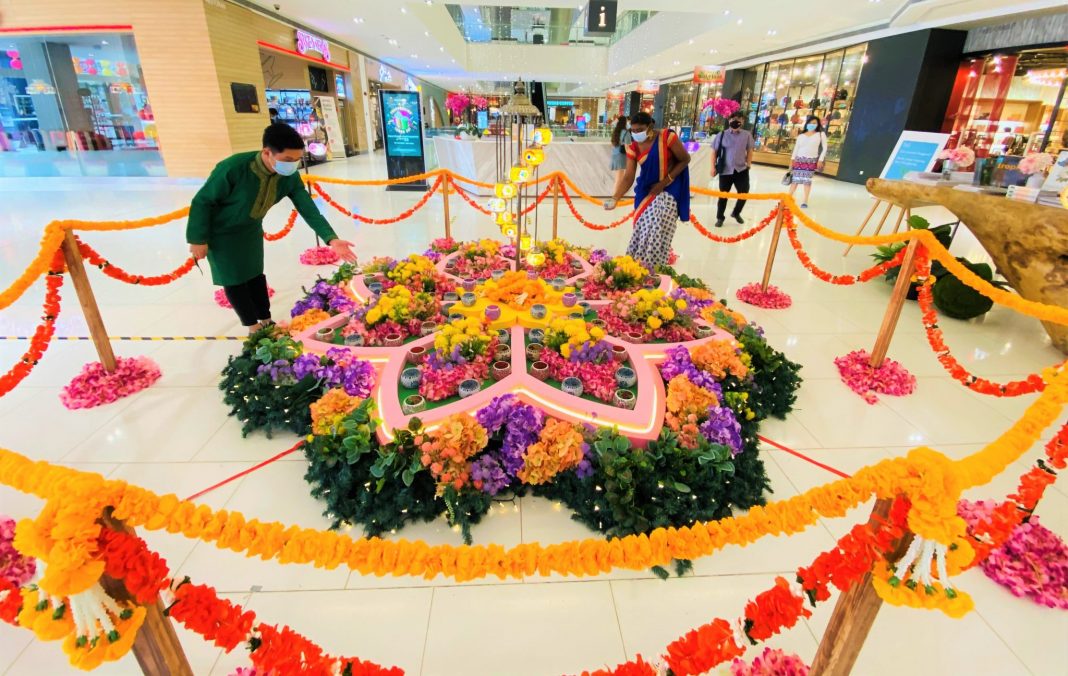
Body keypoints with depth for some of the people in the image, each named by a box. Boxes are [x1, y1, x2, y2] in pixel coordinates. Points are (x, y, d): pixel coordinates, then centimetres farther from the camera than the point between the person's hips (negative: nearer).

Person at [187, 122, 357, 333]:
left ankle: (266, 322, 29)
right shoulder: (233, 168, -36)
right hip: (221, 232, -5)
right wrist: (198, 239, -17)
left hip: (251, 229, 5)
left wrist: (331, 239, -37)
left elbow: (308, 209, -21)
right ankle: (254, 327, 18)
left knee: (255, 274, 16)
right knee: (234, 280, 4)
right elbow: (202, 201, -24)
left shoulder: (290, 177, -22)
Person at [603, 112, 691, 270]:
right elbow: (628, 177, -11)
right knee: (642, 227, 5)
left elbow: (685, 159, -10)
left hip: (668, 190, -4)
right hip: (646, 190, 4)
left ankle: (650, 267, -1)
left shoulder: (667, 137, -18)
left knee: (658, 230, -10)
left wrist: (664, 182, -17)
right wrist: (615, 199, -26)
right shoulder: (633, 148, -6)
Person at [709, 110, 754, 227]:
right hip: (725, 170, -2)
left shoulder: (747, 135, 1)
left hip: (741, 170, 2)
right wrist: (713, 167, -4)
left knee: (744, 193, 4)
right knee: (723, 195, 7)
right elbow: (714, 152, 0)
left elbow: (749, 151, 10)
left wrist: (748, 164, 3)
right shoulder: (721, 135, -4)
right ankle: (720, 218, 23)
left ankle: (736, 213, 29)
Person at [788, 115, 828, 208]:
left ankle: (805, 202, -2)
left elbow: (824, 148, 4)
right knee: (795, 179, -2)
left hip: (811, 161, -2)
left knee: (807, 180, -5)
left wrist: (820, 160, -5)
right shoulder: (801, 135, 10)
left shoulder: (821, 134, 5)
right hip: (799, 159, 2)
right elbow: (796, 148, 11)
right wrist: (792, 159, 3)